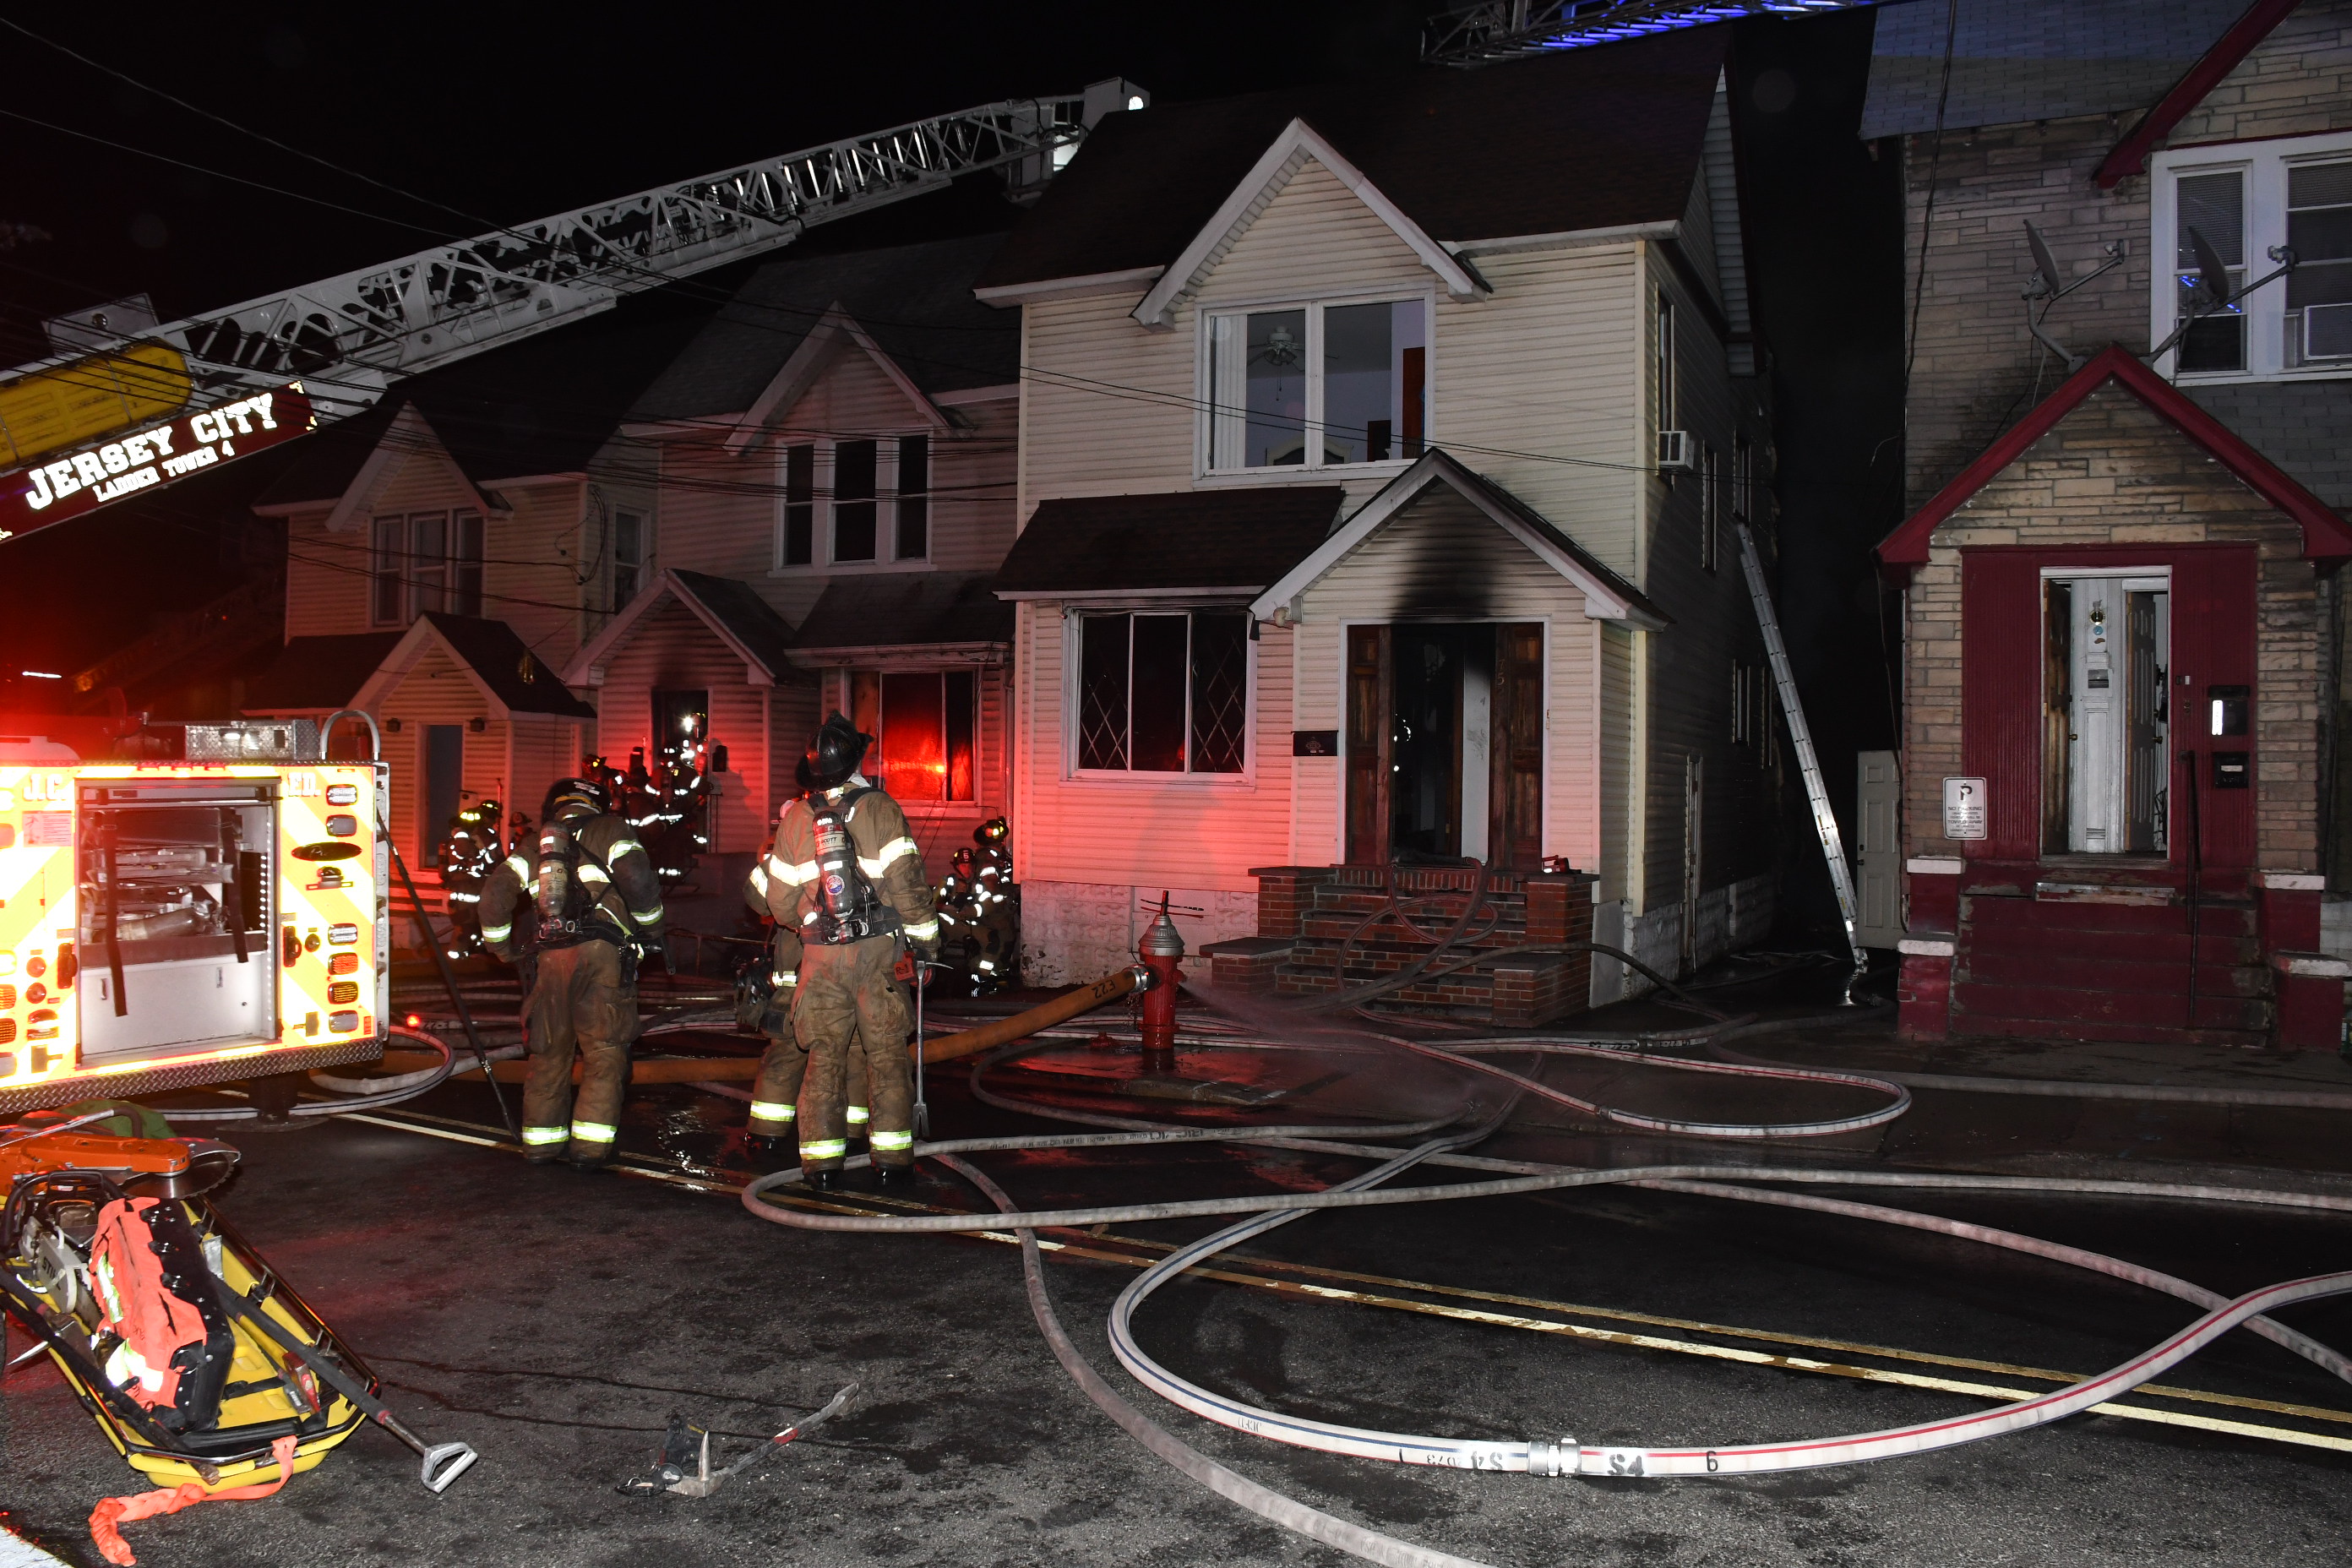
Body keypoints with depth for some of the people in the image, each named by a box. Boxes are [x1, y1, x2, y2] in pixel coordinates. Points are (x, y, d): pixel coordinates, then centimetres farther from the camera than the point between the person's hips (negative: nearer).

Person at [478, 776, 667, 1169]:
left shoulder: (536, 845, 21)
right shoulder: (610, 830, 9)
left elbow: (495, 893, 12)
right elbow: (639, 881, -6)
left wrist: (502, 947, 23)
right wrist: (650, 927, 9)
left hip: (552, 958, 4)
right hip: (601, 950, -4)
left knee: (550, 1051, 15)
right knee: (605, 1052, 0)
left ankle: (541, 1140, 19)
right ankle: (591, 1144, -5)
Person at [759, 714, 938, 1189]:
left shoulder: (795, 818, 4)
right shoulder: (880, 808, -6)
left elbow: (780, 902, 8)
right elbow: (906, 882, -10)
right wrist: (925, 936, 3)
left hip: (820, 956, 2)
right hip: (876, 952, -2)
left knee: (824, 1057, 9)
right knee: (887, 1055, 6)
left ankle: (821, 1161, 9)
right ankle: (892, 1159, 7)